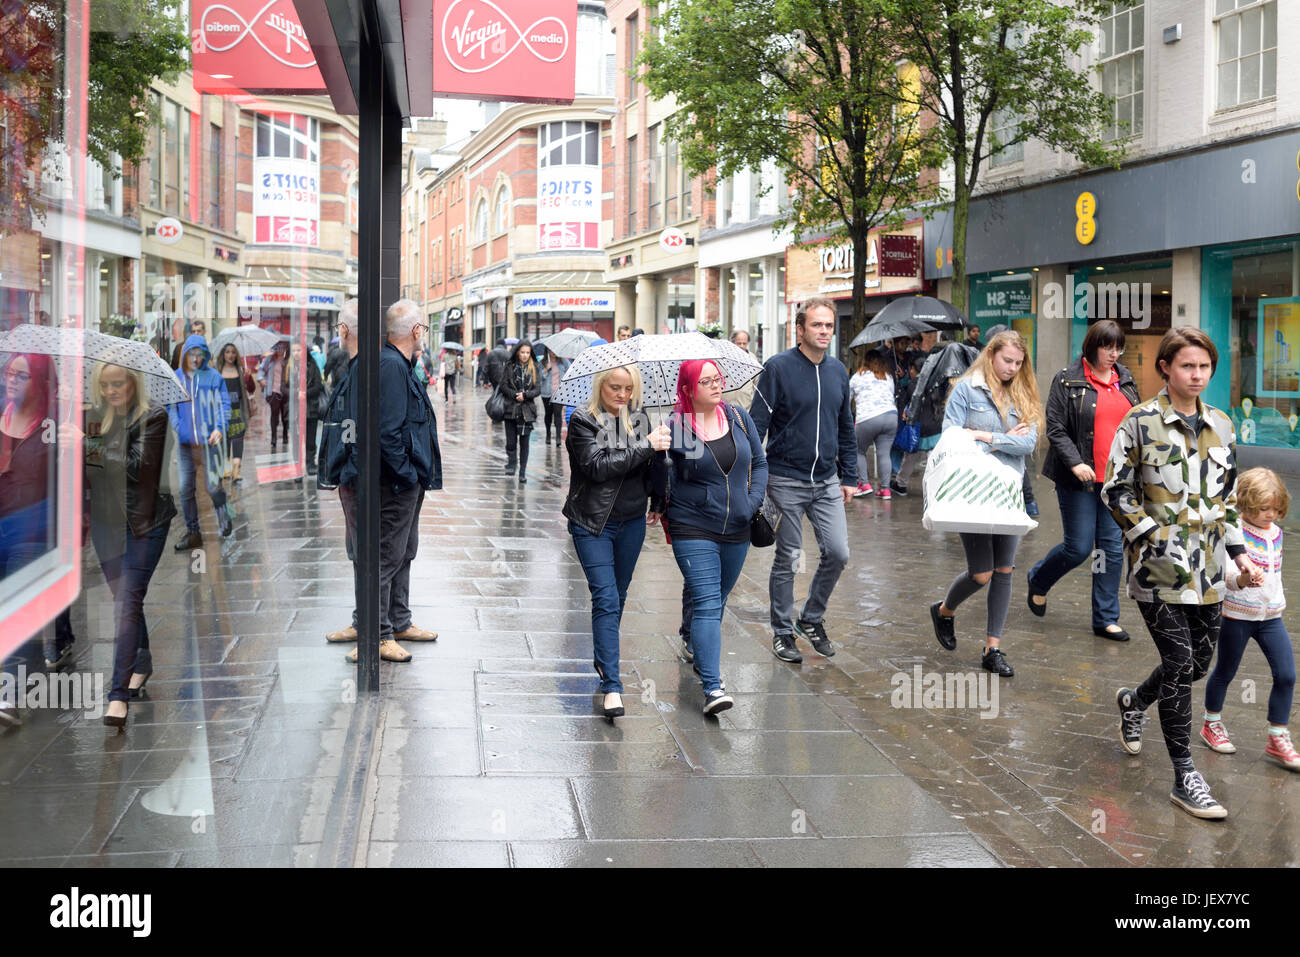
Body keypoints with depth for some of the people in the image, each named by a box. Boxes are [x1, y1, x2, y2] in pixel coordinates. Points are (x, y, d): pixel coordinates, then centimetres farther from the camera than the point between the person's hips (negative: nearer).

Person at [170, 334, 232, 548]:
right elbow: (171, 407, 16)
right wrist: (178, 427, 1)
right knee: (186, 488, 3)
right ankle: (192, 532, 12)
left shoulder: (213, 377, 0)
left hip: (209, 441, -3)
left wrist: (220, 428, -16)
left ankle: (223, 518, 21)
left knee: (213, 485, -6)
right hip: (185, 443, 3)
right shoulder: (176, 378, 9)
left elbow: (223, 404, -2)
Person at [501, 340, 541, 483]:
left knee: (524, 442, 0)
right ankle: (511, 462, 24)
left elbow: (538, 389, 1)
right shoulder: (510, 366, 3)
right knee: (511, 442, -3)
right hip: (511, 408, 0)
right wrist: (515, 395, -13)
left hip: (527, 410, 0)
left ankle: (523, 473, 7)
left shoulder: (534, 368, 5)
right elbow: (503, 385, 0)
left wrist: (525, 395, -14)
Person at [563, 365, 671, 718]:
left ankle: (602, 658, 37)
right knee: (606, 599, -12)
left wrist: (657, 503, 16)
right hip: (593, 524, -5)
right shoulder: (583, 421, -10)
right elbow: (598, 466, -22)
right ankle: (611, 687, -15)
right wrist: (646, 445, -24)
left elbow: (652, 466, 19)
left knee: (618, 595, 16)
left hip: (632, 522, 5)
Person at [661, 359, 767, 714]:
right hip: (693, 529, -5)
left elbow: (759, 462, 11)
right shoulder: (674, 426, -9)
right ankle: (712, 686, -17)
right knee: (707, 604, -13)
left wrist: (753, 501, 0)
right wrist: (661, 508, -1)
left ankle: (695, 646, 48)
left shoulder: (738, 417, 4)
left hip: (736, 530, 5)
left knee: (716, 600, 19)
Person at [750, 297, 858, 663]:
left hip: (827, 481, 5)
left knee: (837, 553, 1)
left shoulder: (838, 371, 9)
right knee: (787, 560, 4)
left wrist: (849, 477, 14)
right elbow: (757, 424, -10)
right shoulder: (778, 368, -9)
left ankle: (812, 618, 23)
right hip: (786, 480, -5)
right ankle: (782, 631, 18)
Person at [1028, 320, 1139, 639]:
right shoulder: (1067, 381, -5)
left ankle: (1106, 619, 11)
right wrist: (1075, 463, -18)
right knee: (1079, 547, -2)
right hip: (1079, 479, -5)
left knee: (1113, 547, 4)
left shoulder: (1125, 380, 11)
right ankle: (1038, 580, 27)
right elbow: (1055, 429, -8)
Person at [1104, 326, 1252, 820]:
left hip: (1207, 566, 6)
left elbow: (1228, 496, 18)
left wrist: (1238, 551, 10)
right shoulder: (1141, 422, -7)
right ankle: (1185, 777, 2)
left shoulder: (1221, 425, 10)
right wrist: (1154, 535, -12)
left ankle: (1133, 702, 42)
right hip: (1160, 563, -6)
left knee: (1199, 661, 11)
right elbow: (1116, 491, -5)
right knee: (1179, 661, -7)